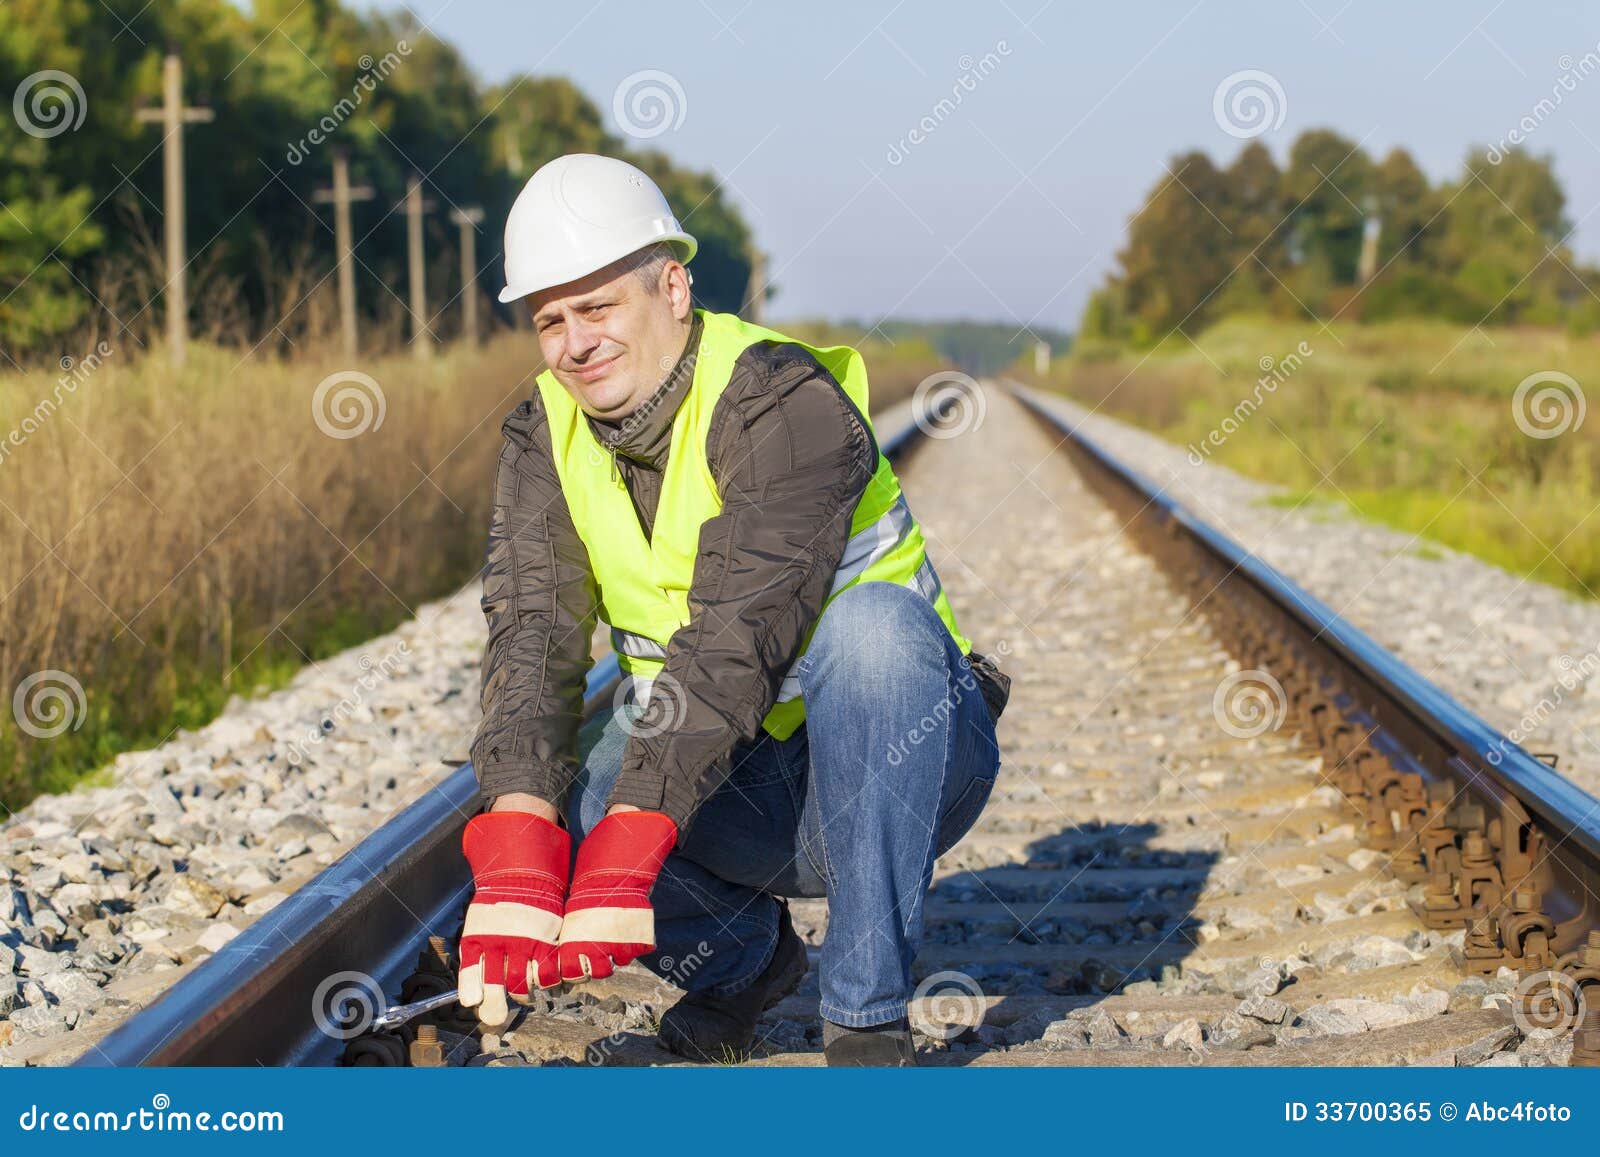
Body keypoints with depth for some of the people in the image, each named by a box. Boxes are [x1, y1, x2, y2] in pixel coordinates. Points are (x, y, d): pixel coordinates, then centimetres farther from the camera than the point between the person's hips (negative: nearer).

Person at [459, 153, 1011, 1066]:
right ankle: (746, 949, 7)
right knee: (545, 824, -25)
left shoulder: (783, 402, -23)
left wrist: (627, 850, -44)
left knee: (873, 622, -37)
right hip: (735, 787, 4)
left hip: (891, 760, -4)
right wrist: (517, 850, -36)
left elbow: (735, 639, -34)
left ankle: (868, 1017, -28)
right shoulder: (544, 439, -4)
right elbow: (534, 637, -19)